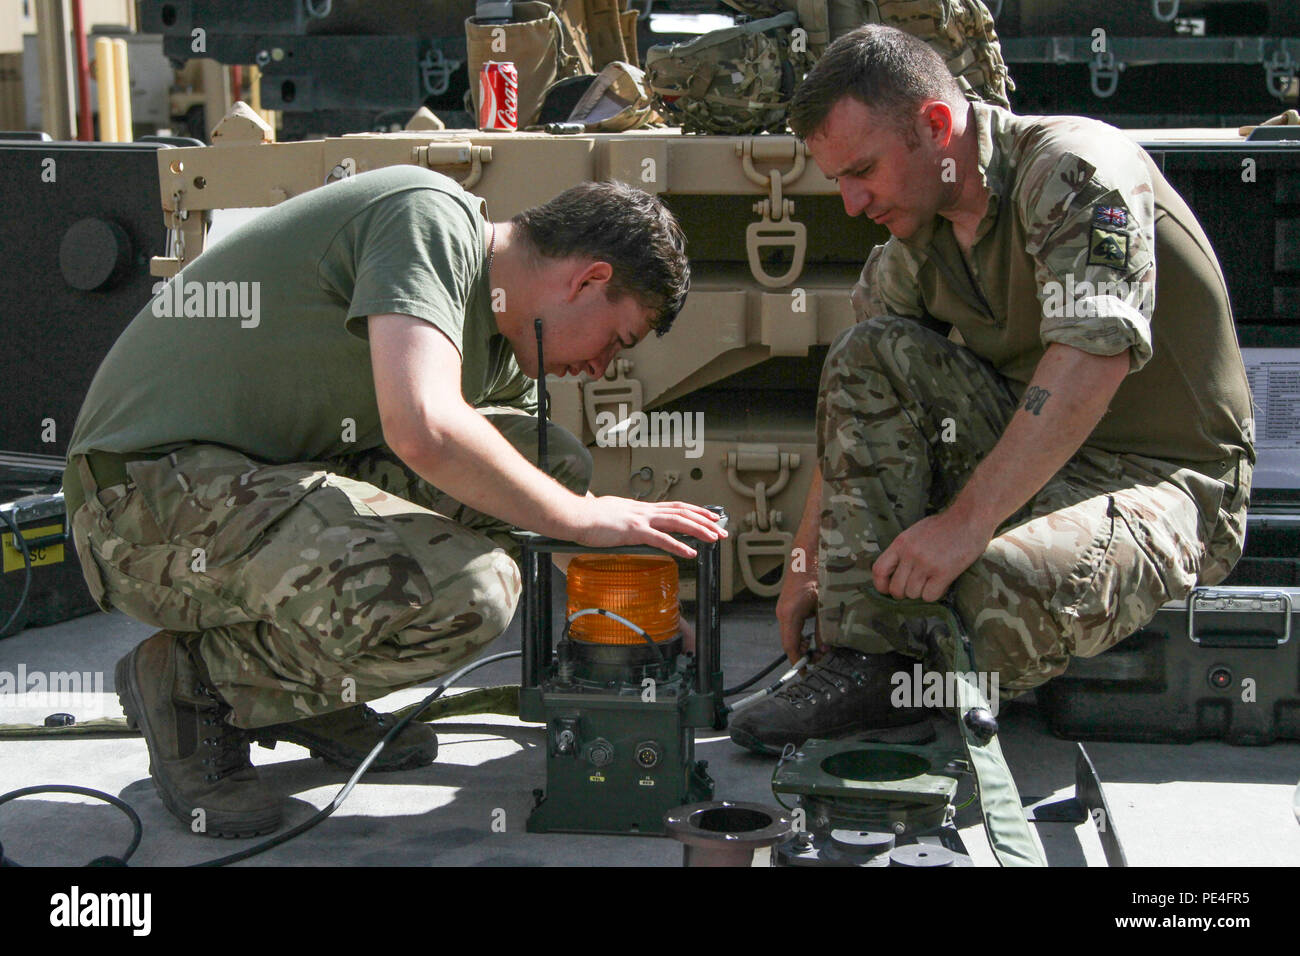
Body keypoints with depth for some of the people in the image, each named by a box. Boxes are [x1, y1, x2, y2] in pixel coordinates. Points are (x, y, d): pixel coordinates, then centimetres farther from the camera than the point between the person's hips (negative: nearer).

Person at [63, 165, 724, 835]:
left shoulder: (502, 352, 14)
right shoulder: (432, 217, -16)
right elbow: (423, 432, -31)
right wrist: (585, 517, -17)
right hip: (153, 491, -10)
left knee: (551, 465, 5)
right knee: (463, 592, -29)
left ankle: (308, 681, 9)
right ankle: (191, 680, -5)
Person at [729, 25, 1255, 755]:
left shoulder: (1076, 168, -18)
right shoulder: (913, 243, 6)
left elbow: (1093, 360, -31)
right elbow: (855, 405, 13)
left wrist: (966, 521, -34)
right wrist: (809, 562, 8)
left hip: (1169, 481, -7)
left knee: (1008, 589, -38)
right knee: (870, 354, -12)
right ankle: (870, 665, -16)